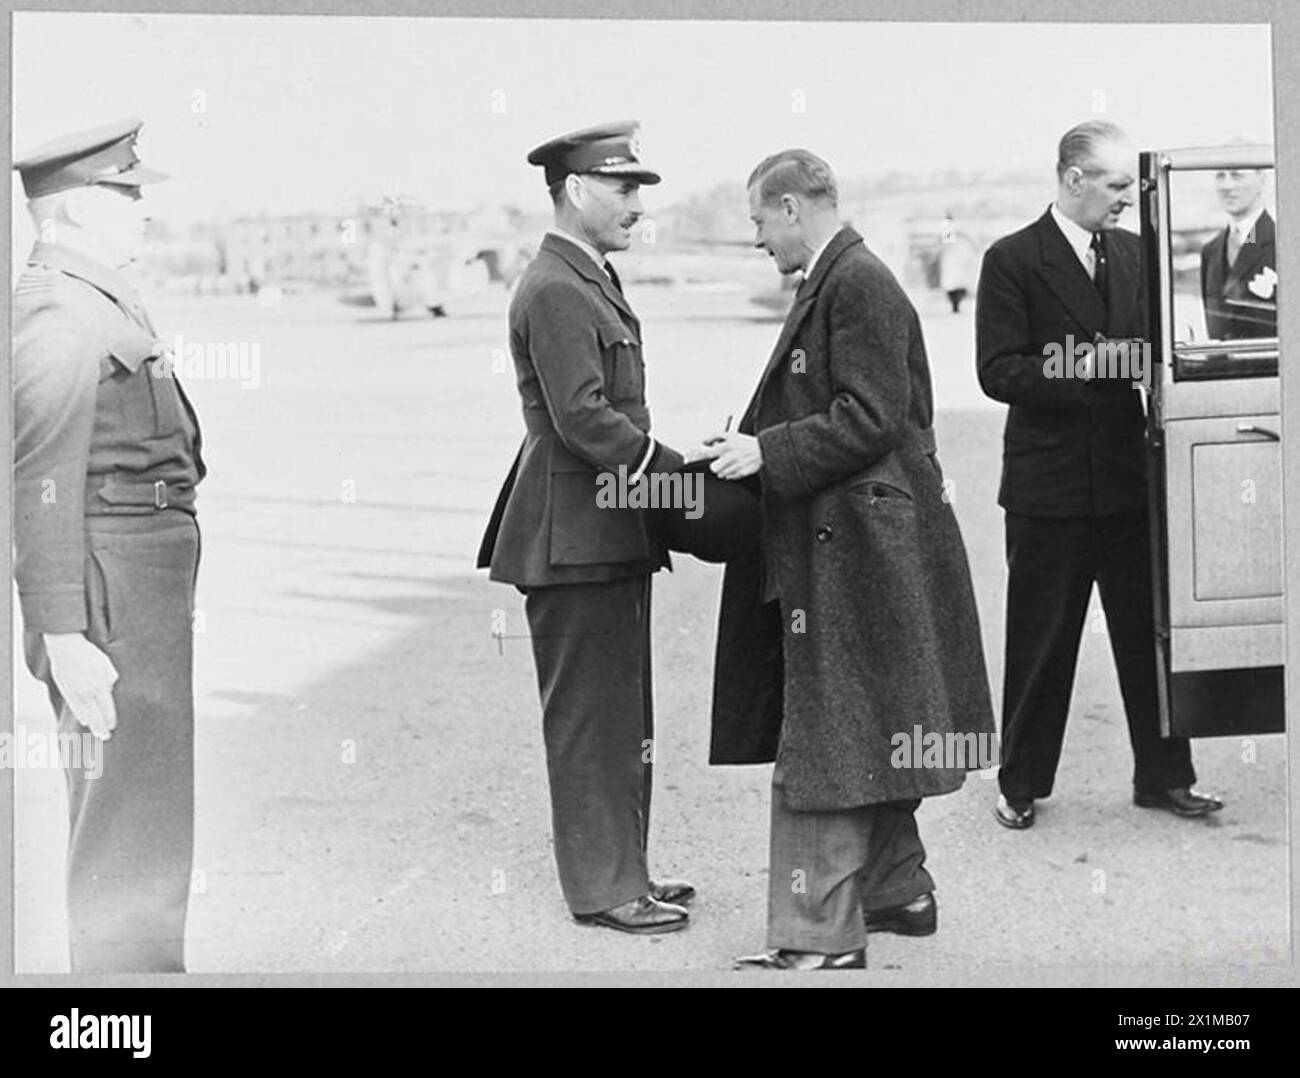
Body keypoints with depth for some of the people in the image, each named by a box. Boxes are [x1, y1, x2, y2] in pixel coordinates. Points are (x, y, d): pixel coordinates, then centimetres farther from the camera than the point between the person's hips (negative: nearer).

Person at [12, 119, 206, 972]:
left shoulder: (102, 303, 16)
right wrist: (64, 638, -24)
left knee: (147, 818, 18)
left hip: (147, 593, 10)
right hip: (111, 600, -10)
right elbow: (41, 492, -21)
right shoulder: (57, 316, -16)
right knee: (129, 827, -5)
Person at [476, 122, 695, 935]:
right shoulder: (555, 293, -16)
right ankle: (602, 887, 8)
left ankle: (621, 869, 27)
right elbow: (584, 419, -24)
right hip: (574, 537, -10)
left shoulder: (594, 282, 16)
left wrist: (678, 473, 8)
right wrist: (679, 470, -18)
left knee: (622, 716, 17)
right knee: (590, 717, -1)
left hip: (612, 534, 10)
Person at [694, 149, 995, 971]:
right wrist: (753, 444, 9)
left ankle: (822, 936, -1)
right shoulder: (834, 283, 14)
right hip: (835, 542, 10)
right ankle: (898, 890, 32)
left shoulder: (858, 286, -16)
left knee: (828, 740, -6)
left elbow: (870, 420, -21)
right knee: (864, 735, 19)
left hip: (852, 548, -10)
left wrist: (768, 452, -19)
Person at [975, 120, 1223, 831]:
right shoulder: (1012, 260, -6)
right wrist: (1070, 371, -23)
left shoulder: (1131, 252, 11)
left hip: (1127, 474, 5)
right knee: (1039, 645, 5)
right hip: (1049, 484, -5)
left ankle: (1163, 777, 19)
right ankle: (1021, 785, 19)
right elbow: (997, 372, -12)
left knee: (1149, 632, 8)